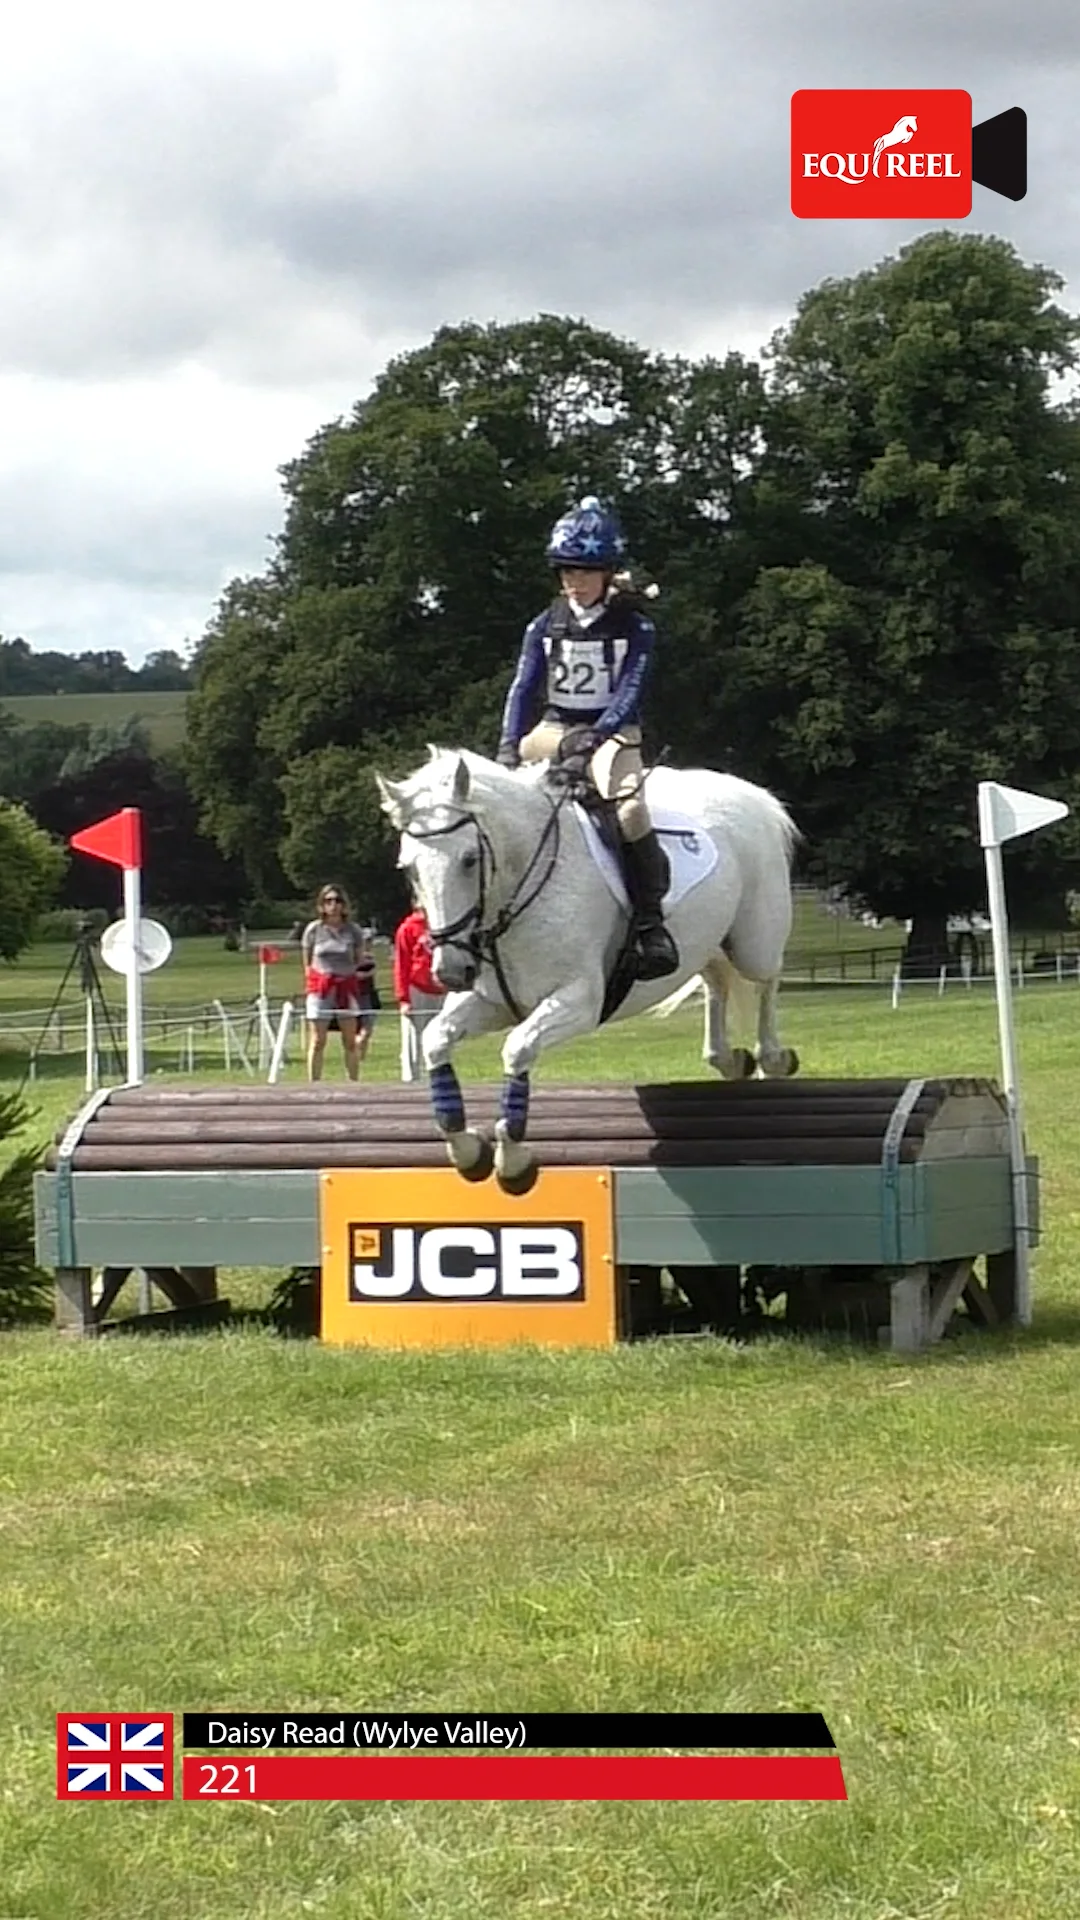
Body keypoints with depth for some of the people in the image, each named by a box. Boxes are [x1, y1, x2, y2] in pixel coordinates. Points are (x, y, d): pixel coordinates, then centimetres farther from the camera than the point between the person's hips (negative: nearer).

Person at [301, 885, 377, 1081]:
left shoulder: (354, 931, 3)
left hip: (347, 988, 1)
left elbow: (360, 962, 15)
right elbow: (307, 964, 8)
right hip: (320, 987, -1)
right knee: (317, 1042, -3)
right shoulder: (313, 929, 2)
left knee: (350, 1042, 4)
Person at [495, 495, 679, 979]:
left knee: (628, 807, -32)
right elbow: (524, 687, -1)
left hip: (613, 732, -5)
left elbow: (630, 690, -14)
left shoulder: (633, 625, -3)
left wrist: (593, 738, -29)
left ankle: (651, 925, -27)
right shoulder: (546, 625, 7)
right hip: (555, 730, 5)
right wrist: (509, 749, -17)